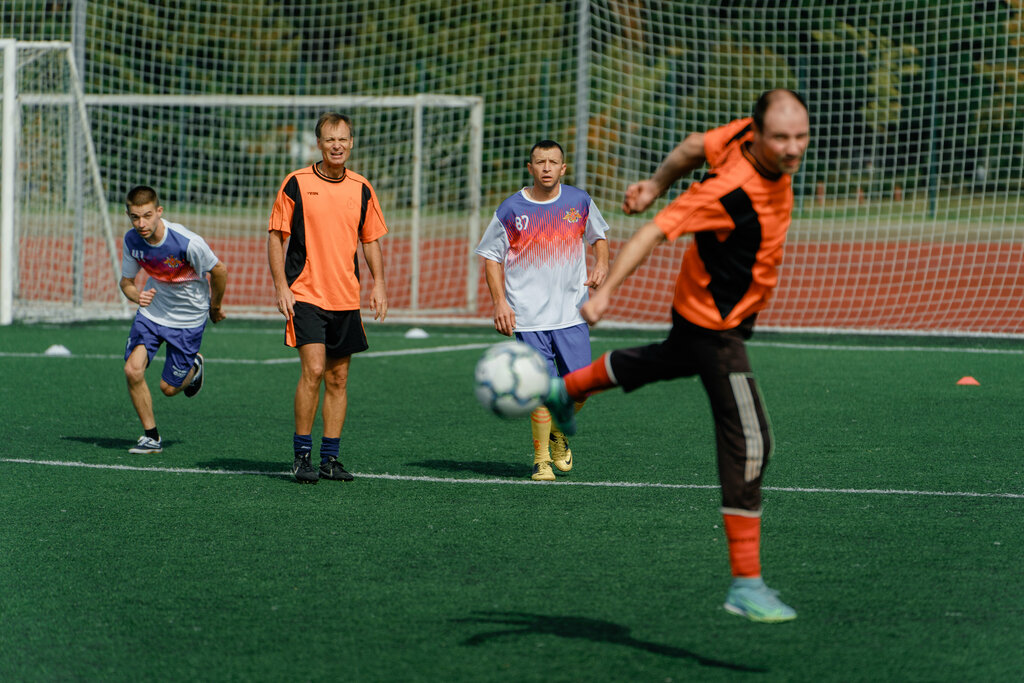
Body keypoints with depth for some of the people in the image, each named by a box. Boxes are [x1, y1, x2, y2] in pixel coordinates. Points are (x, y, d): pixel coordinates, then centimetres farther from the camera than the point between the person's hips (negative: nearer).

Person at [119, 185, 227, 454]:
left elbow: (219, 271, -13)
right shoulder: (132, 240, -15)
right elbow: (126, 281, 0)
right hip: (152, 309, 3)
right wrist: (137, 296, -24)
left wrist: (214, 307, 3)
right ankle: (151, 437, 3)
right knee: (133, 370, -15)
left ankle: (193, 367, 39)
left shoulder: (187, 242, -30)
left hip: (188, 317, -3)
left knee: (169, 387, 3)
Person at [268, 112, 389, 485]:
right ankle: (302, 455, -6)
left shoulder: (361, 189, 7)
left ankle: (330, 457, 14)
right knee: (313, 370, -15)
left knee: (338, 379, 6)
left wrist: (378, 283, 3)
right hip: (305, 296, -4)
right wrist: (281, 286, -8)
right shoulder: (296, 184, -3)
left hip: (347, 299, 4)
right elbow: (276, 237, 0)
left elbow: (371, 240, 16)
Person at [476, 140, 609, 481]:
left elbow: (599, 234, 21)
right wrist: (500, 302, -4)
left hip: (572, 314, 2)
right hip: (528, 317, -2)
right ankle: (542, 459, 7)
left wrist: (601, 264, 1)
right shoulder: (510, 210, -3)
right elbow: (491, 256, 6)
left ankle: (558, 432, 29)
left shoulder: (579, 202, 4)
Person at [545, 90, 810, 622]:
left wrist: (657, 183, 12)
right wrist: (606, 292, -49)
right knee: (749, 444, -14)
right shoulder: (730, 192, -36)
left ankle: (568, 388, 64)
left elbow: (697, 145, 3)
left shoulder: (749, 135, -13)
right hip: (716, 327, -10)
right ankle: (746, 583, -12)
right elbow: (654, 232, -40)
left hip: (701, 311, 10)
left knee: (671, 361, 40)